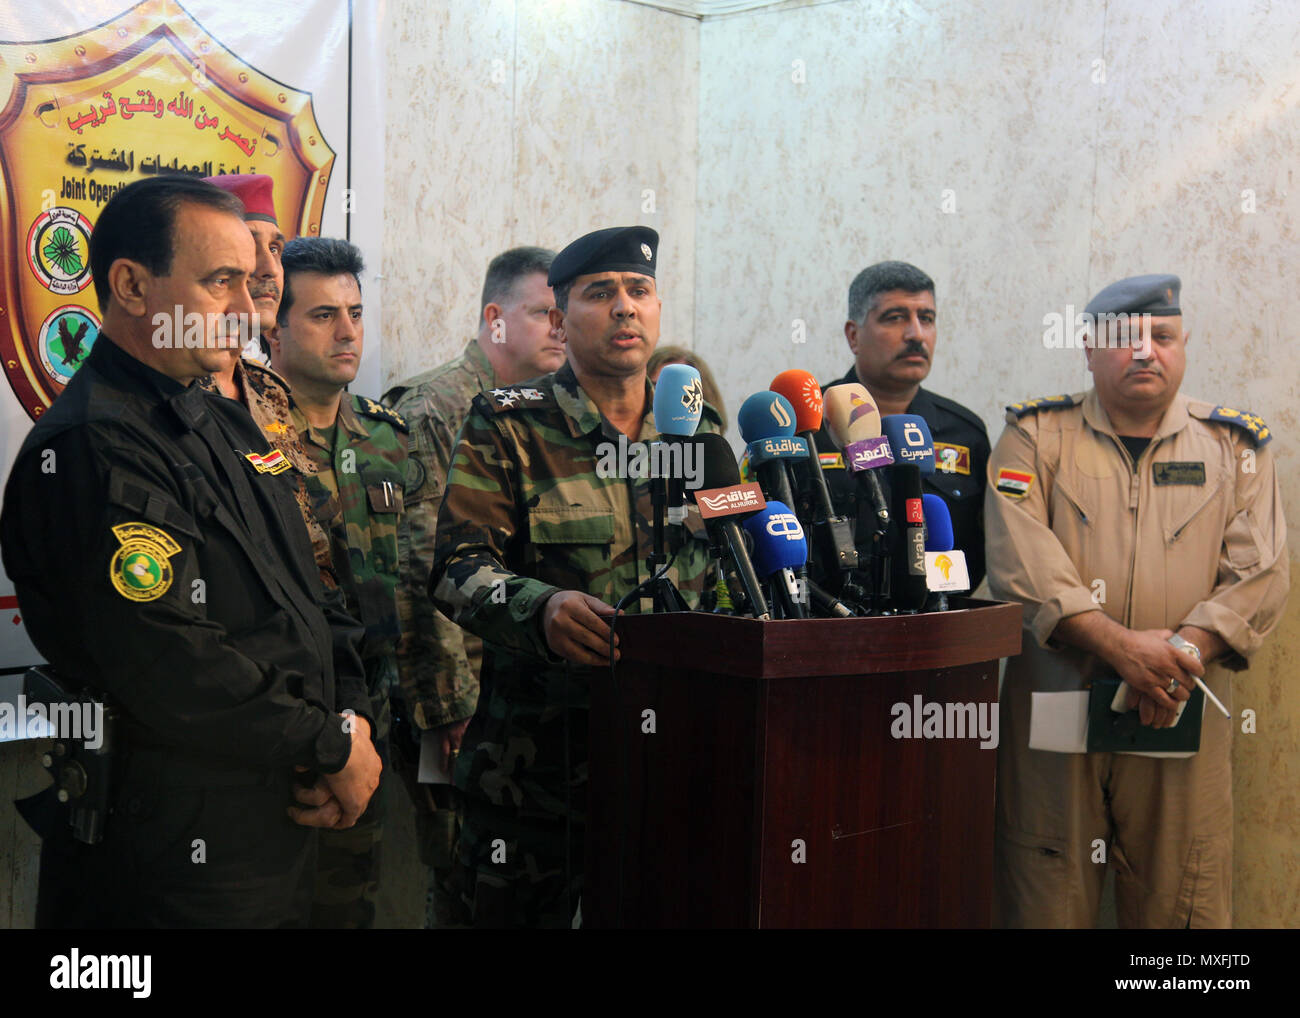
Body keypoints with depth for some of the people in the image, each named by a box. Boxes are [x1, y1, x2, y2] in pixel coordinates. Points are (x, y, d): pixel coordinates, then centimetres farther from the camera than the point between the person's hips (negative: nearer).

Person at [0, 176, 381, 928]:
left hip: (284, 824, 9)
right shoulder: (88, 450, -18)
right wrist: (333, 751, -15)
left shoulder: (230, 425, 13)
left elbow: (310, 592, 15)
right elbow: (172, 672, -26)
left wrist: (353, 716, -2)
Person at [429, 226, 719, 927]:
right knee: (522, 914, 5)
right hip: (538, 756, -3)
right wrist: (541, 607, -29)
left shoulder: (698, 429, 12)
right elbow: (459, 566, -9)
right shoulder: (507, 426, -1)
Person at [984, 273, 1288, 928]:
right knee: (1044, 901, 3)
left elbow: (1258, 573, 2)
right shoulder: (1036, 435, 5)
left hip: (1182, 717, 1)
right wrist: (1120, 645, -19)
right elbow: (1020, 561, -8)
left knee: (1180, 903, 3)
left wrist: (1183, 652, -15)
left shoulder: (1234, 445, 11)